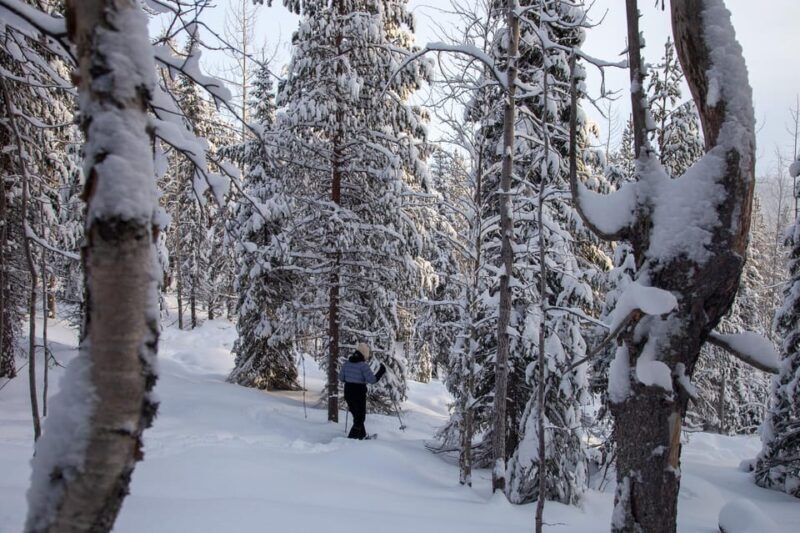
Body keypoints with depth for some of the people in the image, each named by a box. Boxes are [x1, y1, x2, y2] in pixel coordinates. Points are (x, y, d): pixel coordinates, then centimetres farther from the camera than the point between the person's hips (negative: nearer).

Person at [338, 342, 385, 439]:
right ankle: (351, 437, -1)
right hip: (359, 394, -7)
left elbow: (341, 378, 8)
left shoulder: (347, 363, 1)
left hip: (348, 392, 7)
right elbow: (372, 379, -18)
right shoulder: (363, 365, -18)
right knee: (360, 417, 7)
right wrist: (381, 371, -6)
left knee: (356, 415, 23)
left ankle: (362, 435, 37)